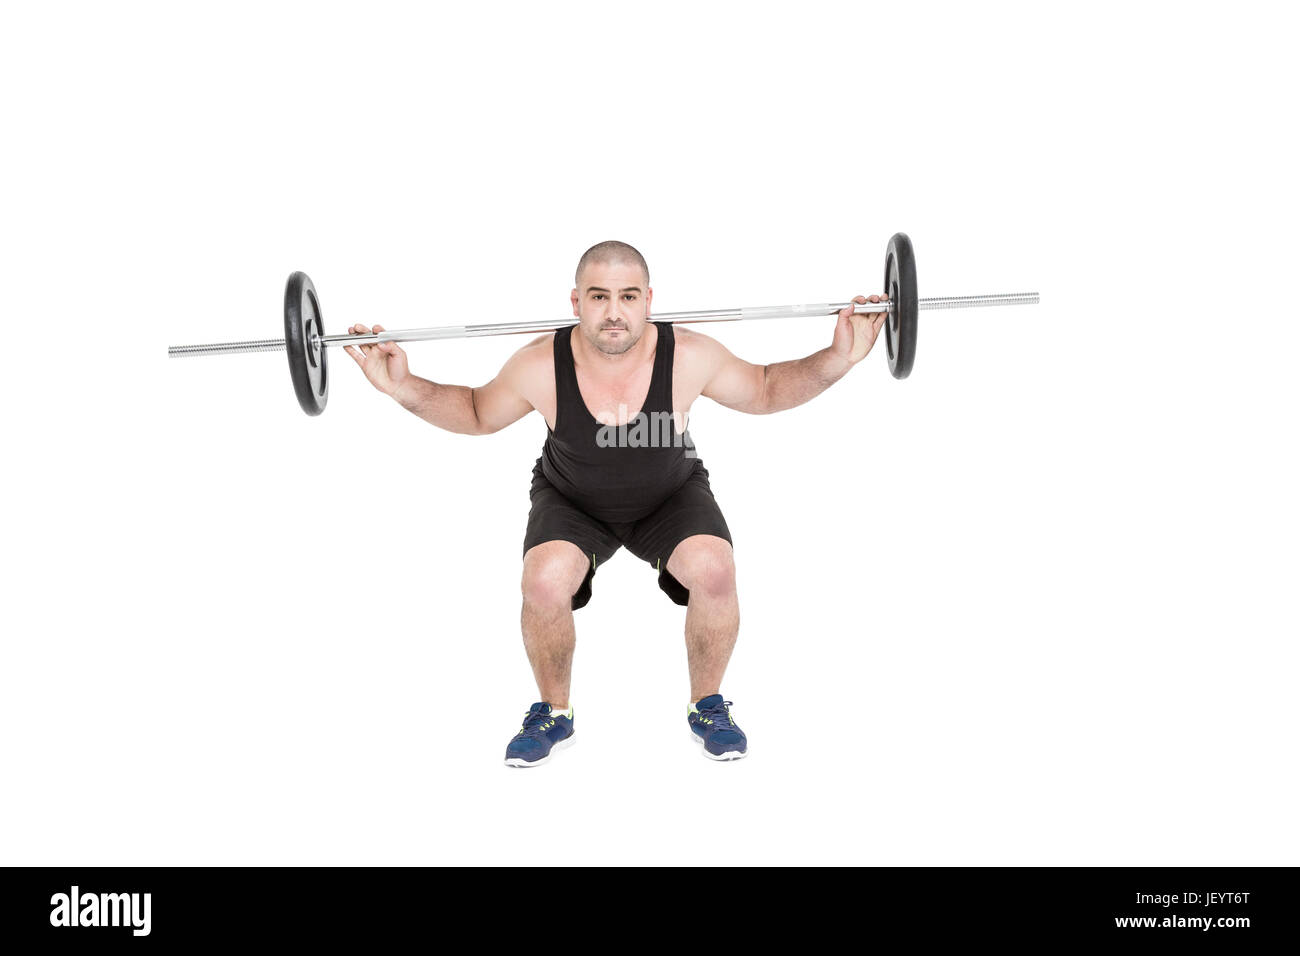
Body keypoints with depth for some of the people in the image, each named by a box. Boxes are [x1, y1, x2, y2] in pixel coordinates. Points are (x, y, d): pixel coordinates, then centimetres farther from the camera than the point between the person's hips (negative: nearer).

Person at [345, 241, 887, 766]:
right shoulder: (539, 368, -26)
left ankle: (707, 705, 0)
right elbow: (477, 414, -6)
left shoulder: (689, 357, -27)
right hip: (572, 501, 0)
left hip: (671, 495, 0)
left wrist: (838, 359, -23)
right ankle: (553, 713, 0)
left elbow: (765, 391, -8)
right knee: (544, 582, -29)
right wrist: (403, 388, -21)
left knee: (714, 572, -29)